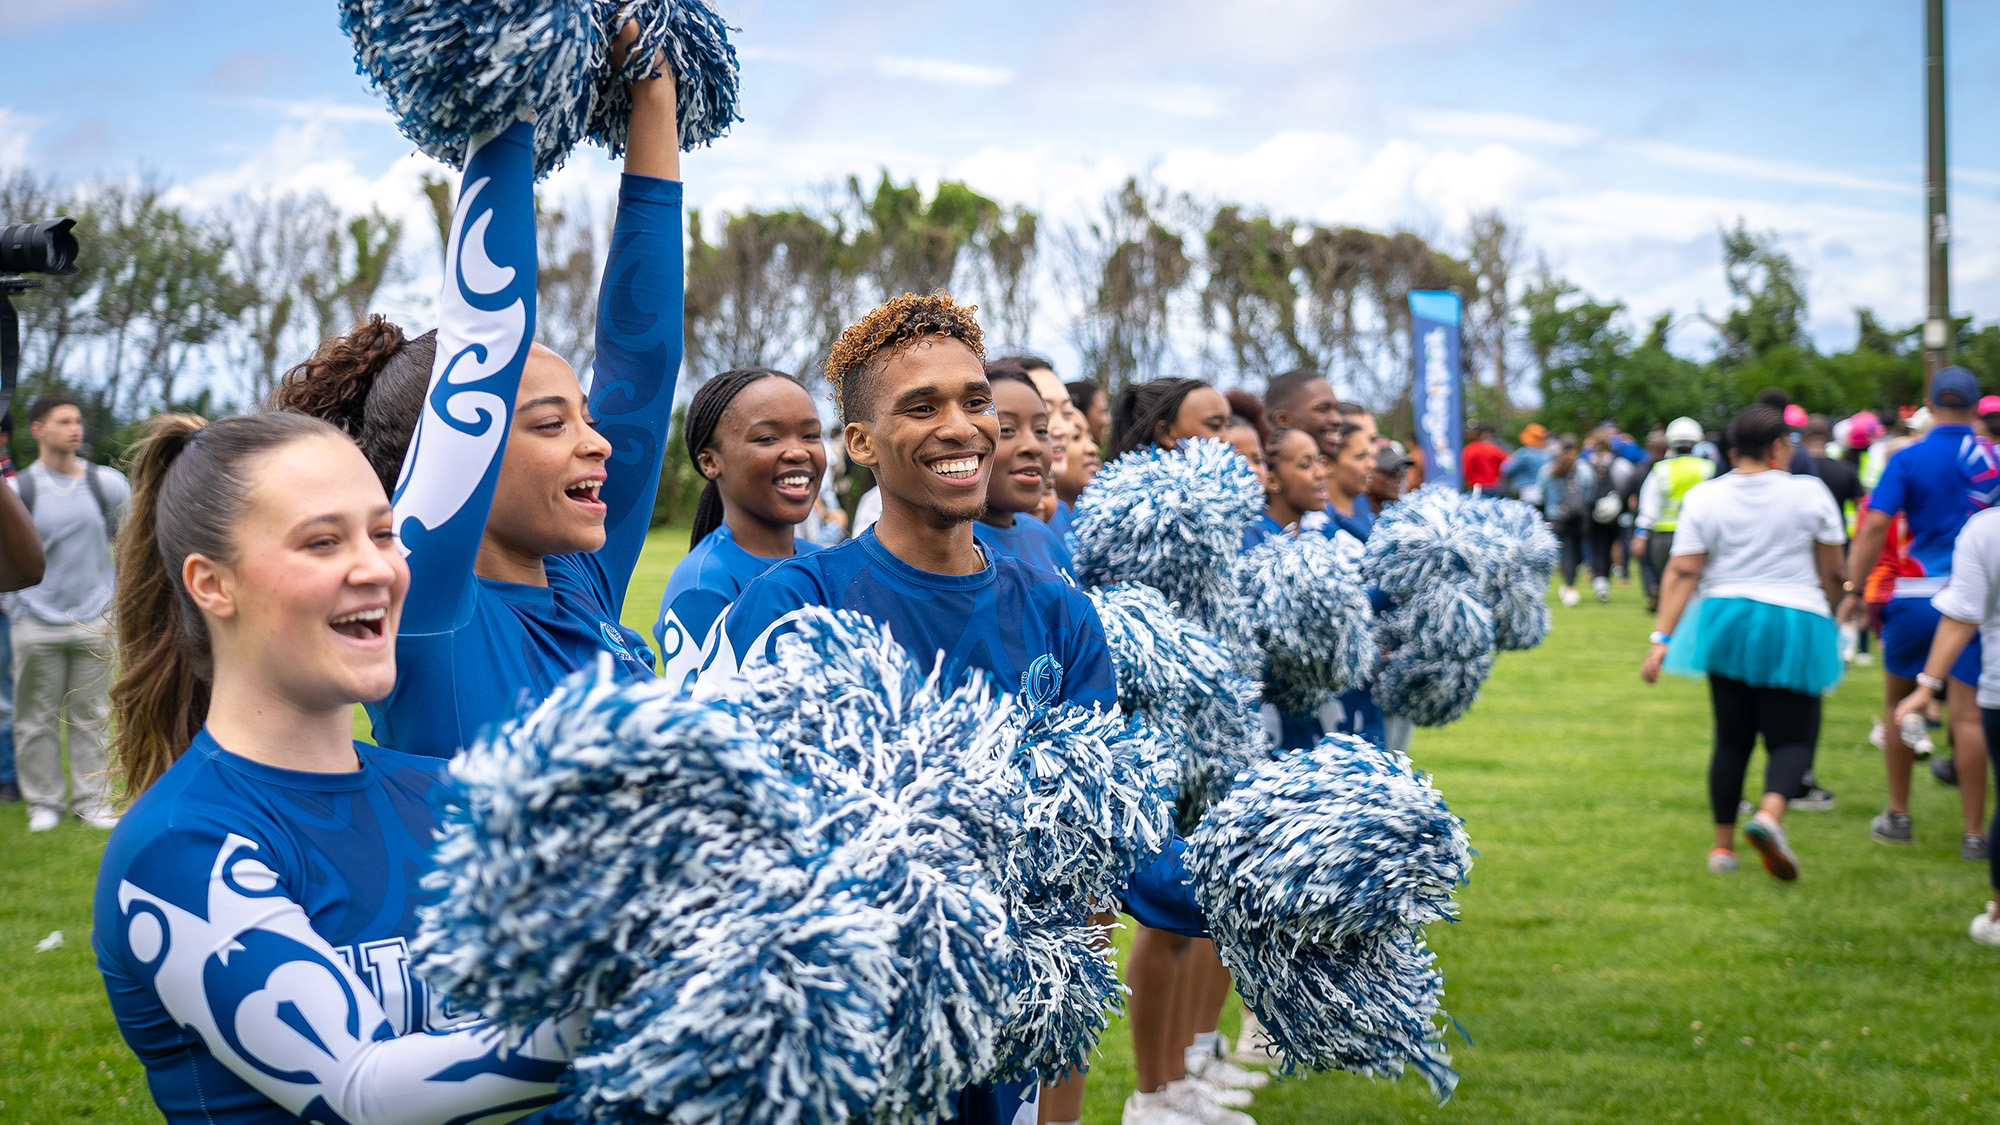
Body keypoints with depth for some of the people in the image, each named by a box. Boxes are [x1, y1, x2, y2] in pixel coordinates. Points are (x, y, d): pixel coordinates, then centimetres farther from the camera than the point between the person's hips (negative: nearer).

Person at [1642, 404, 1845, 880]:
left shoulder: (1703, 497, 0)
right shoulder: (1810, 493, -3)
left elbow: (1682, 574, -6)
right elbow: (1831, 574, 3)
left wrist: (1662, 638, -6)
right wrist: (1825, 618, 20)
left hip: (1724, 624, 3)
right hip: (1793, 626, -3)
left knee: (1732, 738, 14)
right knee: (1793, 736, 1)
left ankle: (1723, 845, 15)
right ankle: (1771, 813, -27)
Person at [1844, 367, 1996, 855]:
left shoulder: (1908, 459, -5)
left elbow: (1875, 526, -15)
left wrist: (1853, 589, -13)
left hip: (1918, 595, -1)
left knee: (1900, 706, 16)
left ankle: (1898, 815, 23)